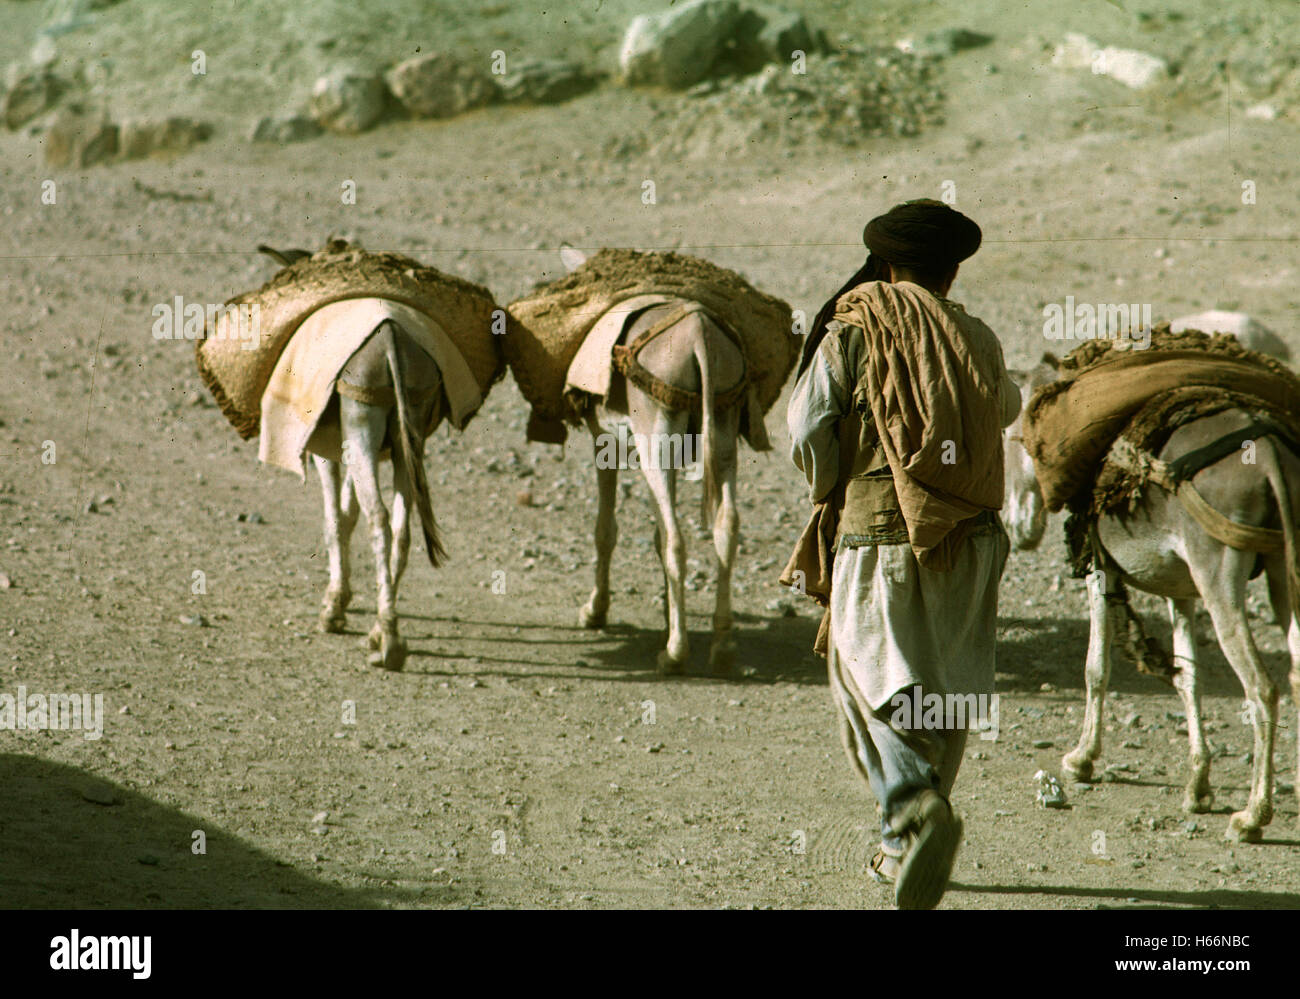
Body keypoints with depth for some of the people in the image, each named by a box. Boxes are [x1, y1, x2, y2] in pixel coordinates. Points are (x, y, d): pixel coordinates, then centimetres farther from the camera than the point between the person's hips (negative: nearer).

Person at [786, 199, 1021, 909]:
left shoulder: (851, 333, -4)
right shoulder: (977, 341, 6)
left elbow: (808, 432, -9)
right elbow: (1005, 409, 26)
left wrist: (831, 494, 11)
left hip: (877, 538, -3)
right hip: (970, 543, 3)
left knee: (876, 687, -1)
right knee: (945, 694, 13)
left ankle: (914, 806, -28)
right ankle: (908, 852, 20)